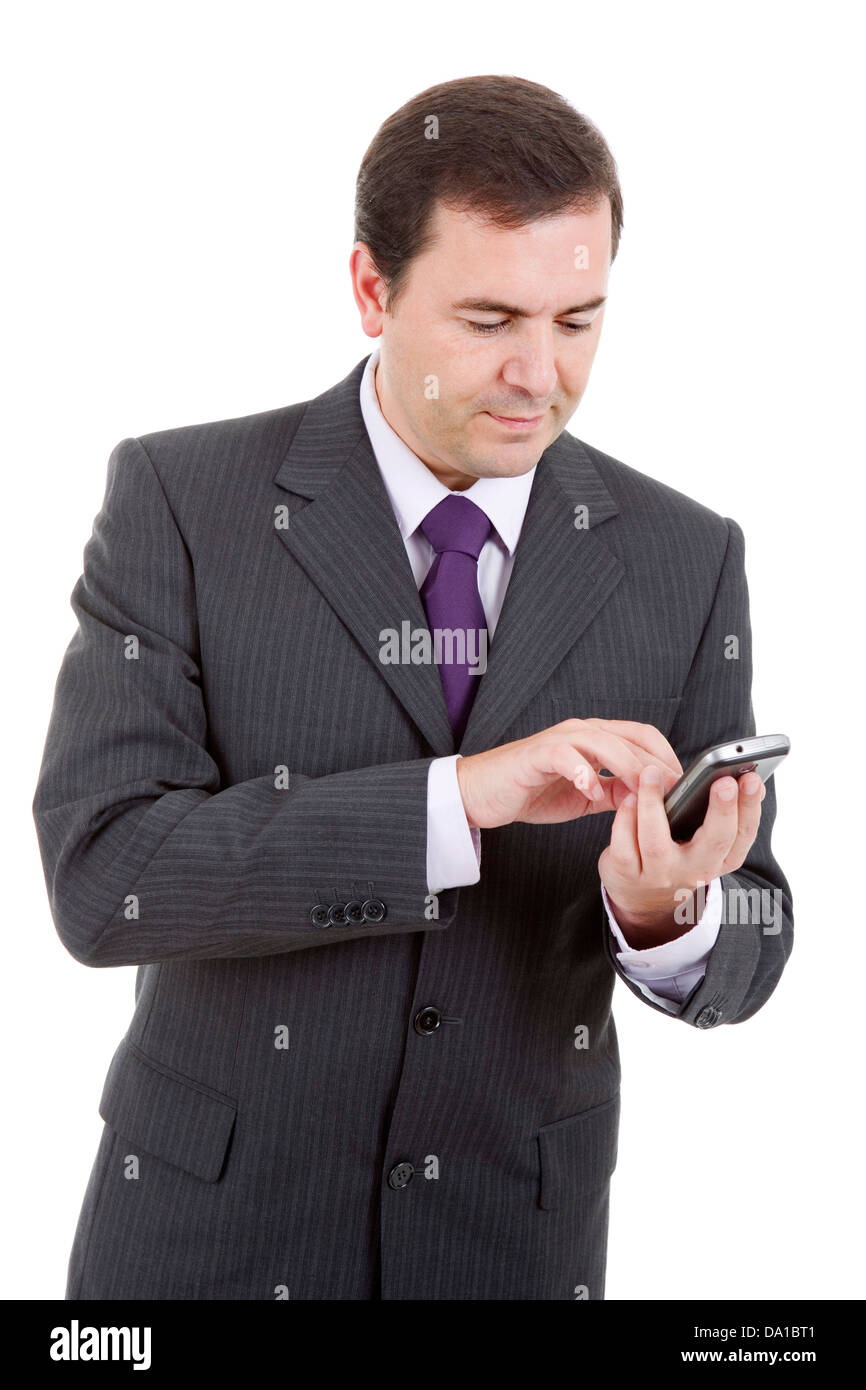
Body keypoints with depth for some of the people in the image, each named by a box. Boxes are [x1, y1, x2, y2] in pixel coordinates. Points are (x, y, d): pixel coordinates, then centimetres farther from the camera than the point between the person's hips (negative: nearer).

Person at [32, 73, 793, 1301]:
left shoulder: (685, 560, -4)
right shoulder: (180, 500, -11)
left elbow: (743, 953, -2)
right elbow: (99, 875, -21)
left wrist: (670, 912, -25)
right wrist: (461, 797, -30)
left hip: (515, 1240, 2)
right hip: (210, 1230, -2)